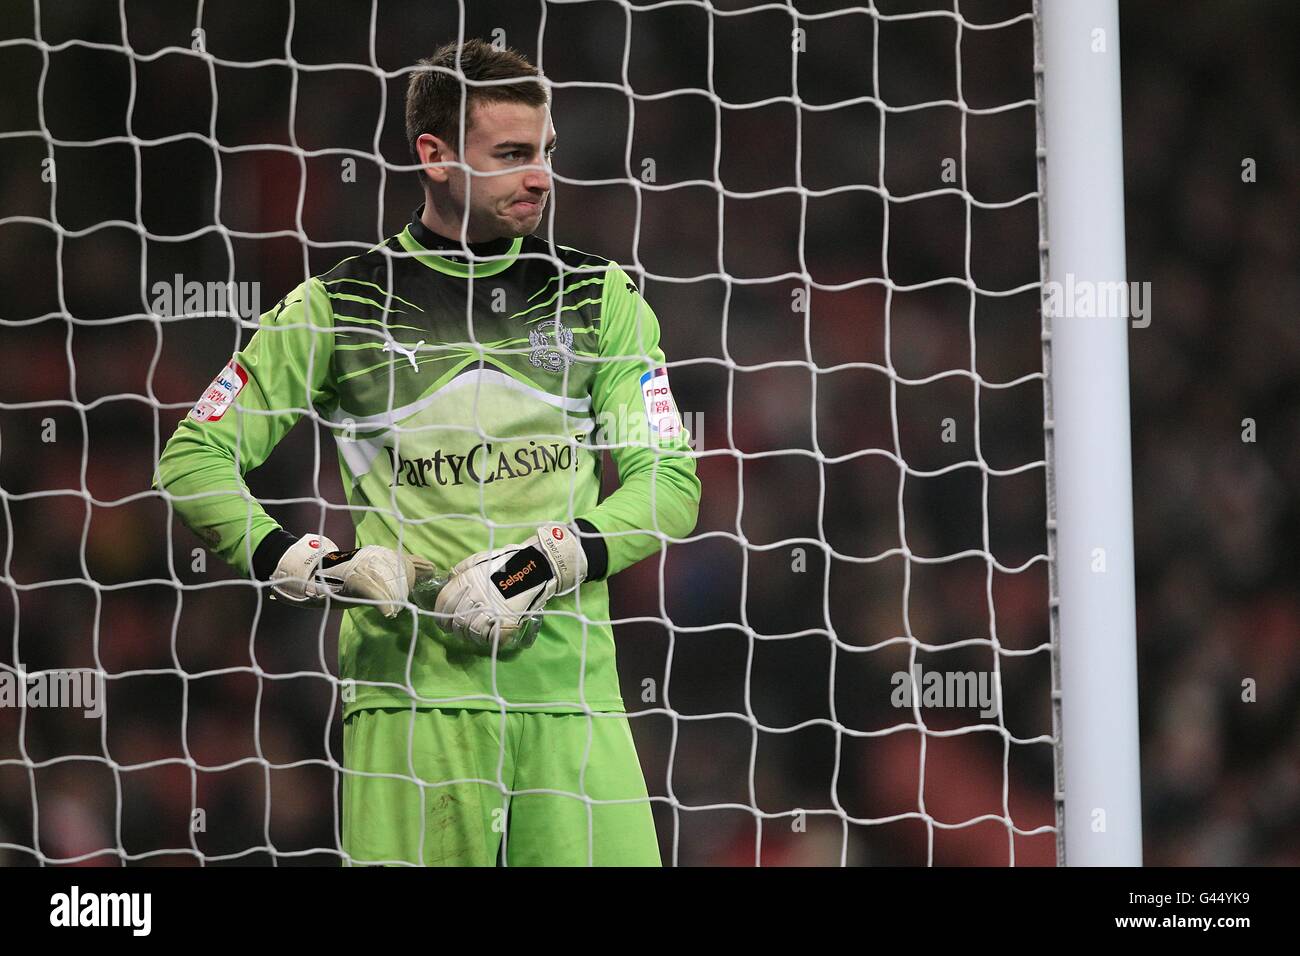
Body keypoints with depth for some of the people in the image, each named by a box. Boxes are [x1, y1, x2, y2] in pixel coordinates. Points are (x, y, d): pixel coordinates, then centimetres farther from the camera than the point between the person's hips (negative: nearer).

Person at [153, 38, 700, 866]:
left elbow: (670, 480, 7)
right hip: (407, 690, -1)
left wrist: (553, 560, -10)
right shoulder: (337, 308, 5)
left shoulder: (601, 298, 11)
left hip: (569, 687, 2)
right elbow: (195, 458, 9)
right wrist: (302, 565, -6)